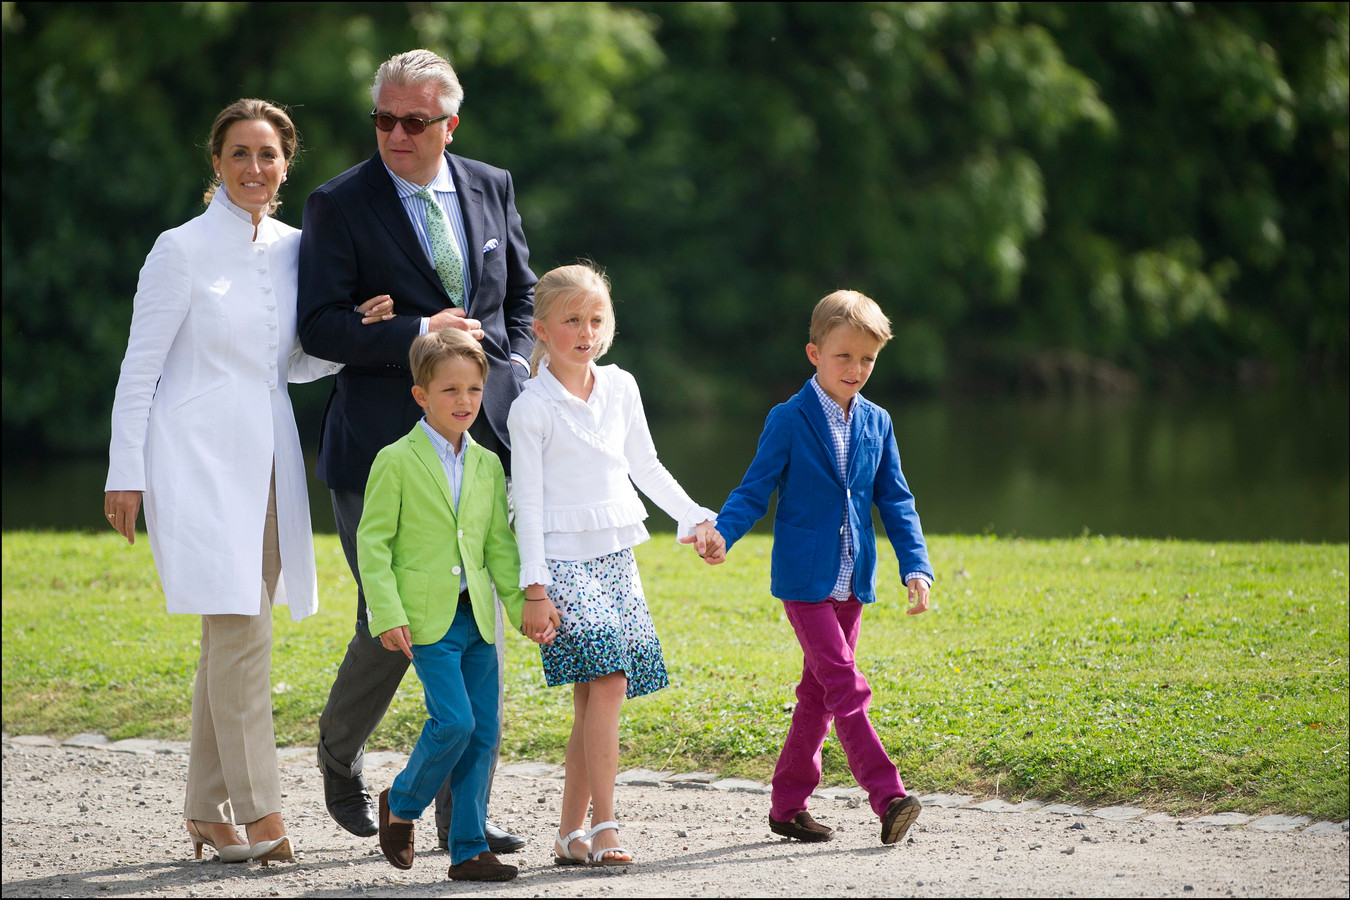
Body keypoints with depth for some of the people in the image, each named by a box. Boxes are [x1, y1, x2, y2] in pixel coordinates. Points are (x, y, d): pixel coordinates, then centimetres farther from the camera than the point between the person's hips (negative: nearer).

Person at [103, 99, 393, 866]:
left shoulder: (292, 248, 10)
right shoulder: (182, 250, -6)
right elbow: (141, 366, -3)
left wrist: (358, 330, 1)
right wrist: (126, 474, -6)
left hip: (268, 457, 6)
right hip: (200, 457, -6)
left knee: (238, 633, 6)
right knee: (240, 629, -13)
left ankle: (209, 811, 13)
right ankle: (259, 809, -11)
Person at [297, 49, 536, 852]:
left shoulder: (492, 189, 10)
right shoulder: (340, 206, -4)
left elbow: (523, 293, 22)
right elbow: (319, 325, -9)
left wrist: (514, 367, 5)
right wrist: (415, 338, -18)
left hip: (483, 430, 4)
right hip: (386, 443, -4)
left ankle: (463, 813, 7)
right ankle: (340, 758, 26)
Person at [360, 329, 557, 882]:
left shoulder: (487, 466, 11)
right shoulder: (396, 461, -4)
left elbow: (500, 545, 15)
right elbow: (373, 541, -5)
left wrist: (524, 605, 4)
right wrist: (388, 615, -13)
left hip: (477, 617, 6)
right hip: (427, 618, -6)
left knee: (484, 728, 2)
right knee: (454, 721, -16)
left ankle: (468, 850, 8)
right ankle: (401, 805, 10)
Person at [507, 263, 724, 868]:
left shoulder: (620, 388, 10)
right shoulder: (532, 408, -6)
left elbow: (646, 468, 22)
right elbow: (527, 500, -8)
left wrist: (695, 518, 18)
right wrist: (533, 585, -13)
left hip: (615, 557, 6)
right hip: (563, 561, -6)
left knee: (593, 699, 3)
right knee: (607, 678, -21)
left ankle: (571, 834, 9)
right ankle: (603, 828, -20)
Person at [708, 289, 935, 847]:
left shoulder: (876, 424, 8)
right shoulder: (789, 420, -6)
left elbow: (896, 502, 11)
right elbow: (754, 492, -5)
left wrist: (916, 568, 0)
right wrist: (720, 533, -23)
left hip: (852, 583, 6)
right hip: (805, 577, -6)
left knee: (818, 693, 10)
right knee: (845, 686, -14)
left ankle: (788, 805, 18)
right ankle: (888, 799, -19)